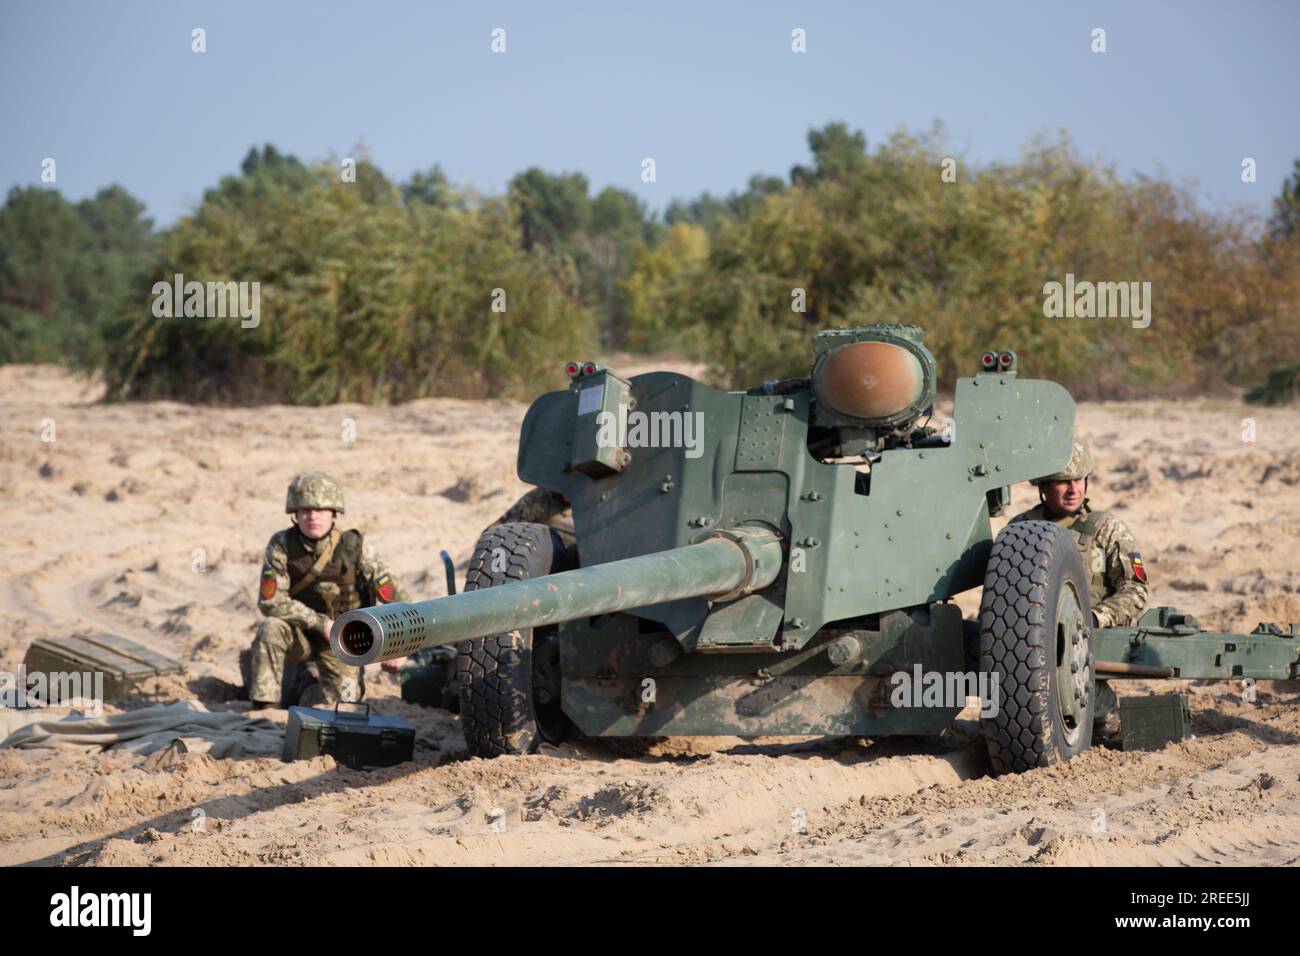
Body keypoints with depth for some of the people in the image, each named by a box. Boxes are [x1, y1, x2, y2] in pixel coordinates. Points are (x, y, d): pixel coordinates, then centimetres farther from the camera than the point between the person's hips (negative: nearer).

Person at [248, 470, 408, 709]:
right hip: (301, 633, 0)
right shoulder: (282, 546, -17)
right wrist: (321, 623, -24)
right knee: (270, 629, -32)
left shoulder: (355, 547, -17)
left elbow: (395, 598, -10)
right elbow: (269, 601, -21)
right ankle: (264, 706, -23)